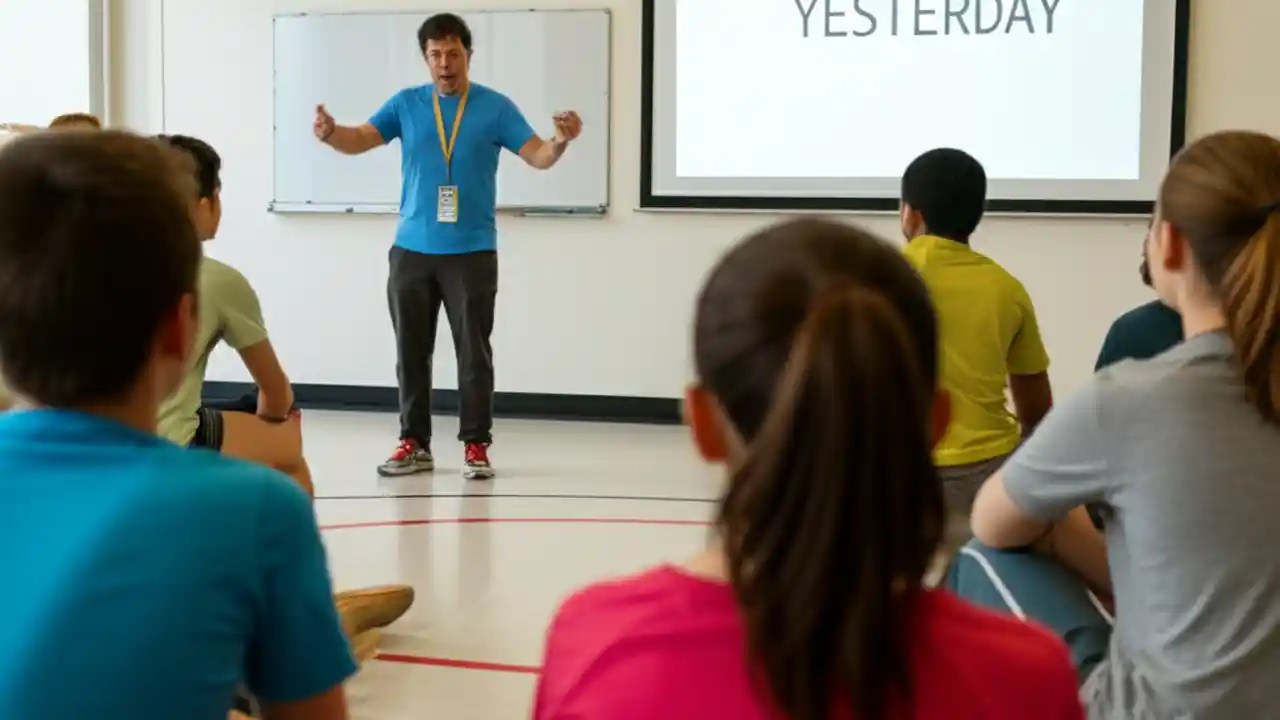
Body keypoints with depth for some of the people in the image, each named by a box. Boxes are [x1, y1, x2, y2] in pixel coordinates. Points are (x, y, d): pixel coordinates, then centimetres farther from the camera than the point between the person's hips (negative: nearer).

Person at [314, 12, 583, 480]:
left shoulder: (495, 107, 1)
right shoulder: (406, 104, 7)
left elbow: (538, 156, -5)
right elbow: (360, 140, 1)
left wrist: (561, 141, -27)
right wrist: (330, 133, -21)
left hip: (472, 252, -2)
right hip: (412, 249, 3)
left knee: (473, 352, 0)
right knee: (411, 351, 7)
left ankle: (476, 446, 9)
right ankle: (414, 444, 17)